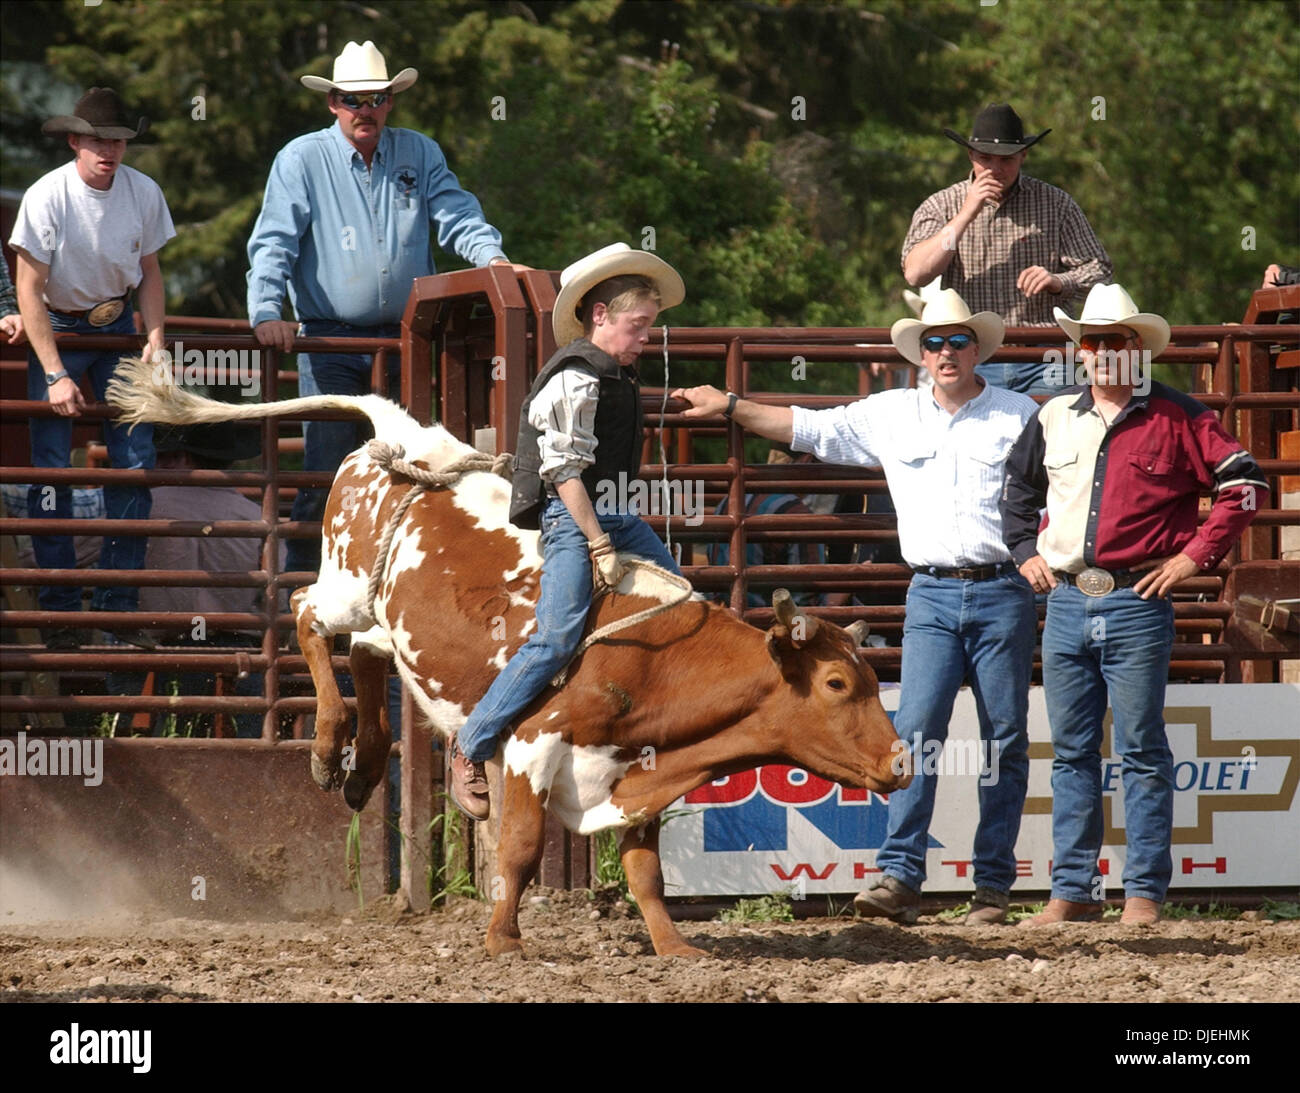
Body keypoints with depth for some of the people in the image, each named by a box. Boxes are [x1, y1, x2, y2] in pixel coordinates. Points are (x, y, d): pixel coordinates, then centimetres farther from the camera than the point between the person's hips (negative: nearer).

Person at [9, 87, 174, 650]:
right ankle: (59, 609, -1)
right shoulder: (47, 197, -20)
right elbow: (29, 290, -17)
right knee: (51, 468, -8)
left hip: (118, 328, 3)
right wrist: (56, 374, -21)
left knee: (135, 463, -5)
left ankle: (119, 602, 2)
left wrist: (155, 338, -6)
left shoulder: (144, 193, -9)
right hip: (55, 329, -3)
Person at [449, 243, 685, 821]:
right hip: (569, 515, -10)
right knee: (557, 639, -18)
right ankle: (470, 747, -12)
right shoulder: (574, 379, -16)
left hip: (615, 514, 10)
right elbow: (564, 472, -19)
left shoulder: (621, 374, 13)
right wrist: (599, 546, -20)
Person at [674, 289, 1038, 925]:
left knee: (1005, 741, 1)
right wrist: (730, 407, 11)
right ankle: (899, 878, -16)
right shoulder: (892, 416, 11)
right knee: (915, 731, -12)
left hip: (1003, 592, -1)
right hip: (931, 594, 2)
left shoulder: (1019, 417, 5)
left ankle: (993, 887, 5)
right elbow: (808, 428, 14)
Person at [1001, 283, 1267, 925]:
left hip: (1137, 605, -5)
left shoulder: (1175, 420, -2)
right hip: (1065, 602, 5)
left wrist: (1195, 555, -7)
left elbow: (1244, 483, -2)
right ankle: (1072, 891, 12)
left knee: (1141, 754, -2)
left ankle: (1144, 892, 2)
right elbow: (1017, 488, 29)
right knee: (1071, 754, 8)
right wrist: (1025, 551, 15)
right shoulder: (1054, 420, 12)